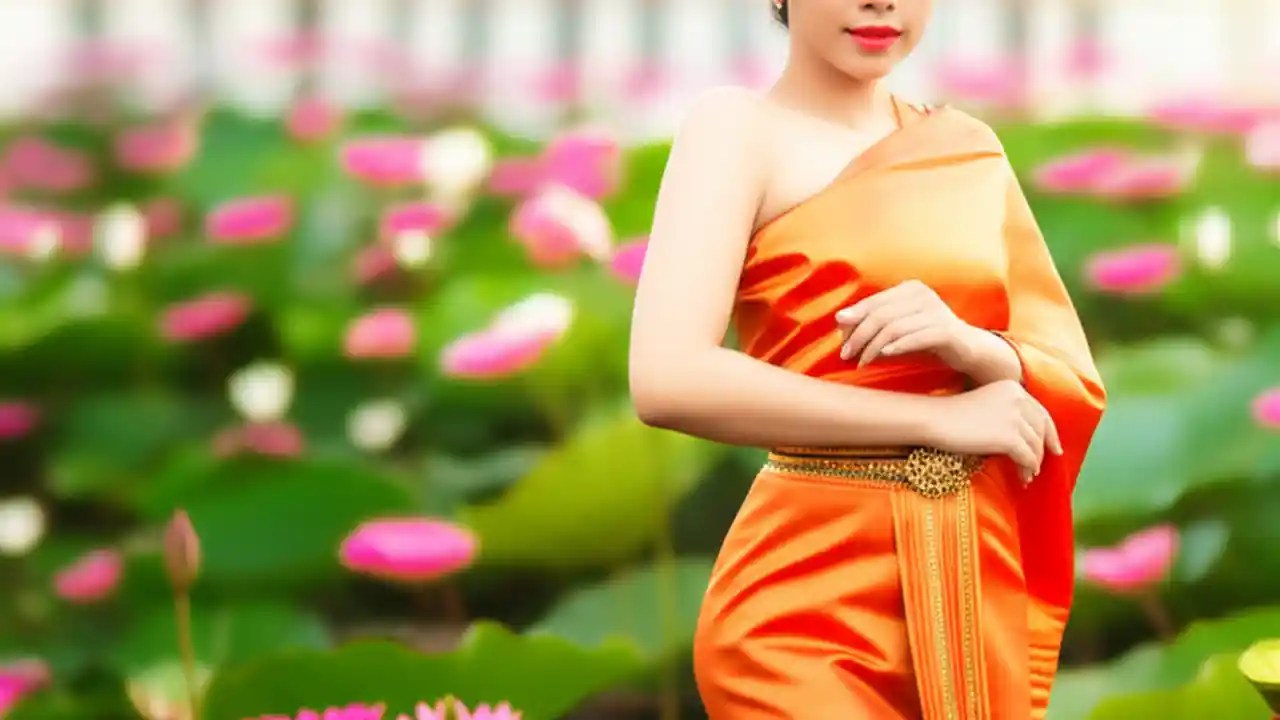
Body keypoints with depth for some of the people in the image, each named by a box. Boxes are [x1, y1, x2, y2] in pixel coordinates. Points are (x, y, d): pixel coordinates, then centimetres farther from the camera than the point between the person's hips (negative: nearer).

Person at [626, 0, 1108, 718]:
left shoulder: (970, 147, 10)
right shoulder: (739, 125, -6)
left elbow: (1079, 384, 10)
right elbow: (669, 380, -19)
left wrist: (972, 346, -12)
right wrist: (938, 417, -16)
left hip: (977, 586, 6)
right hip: (808, 595, -6)